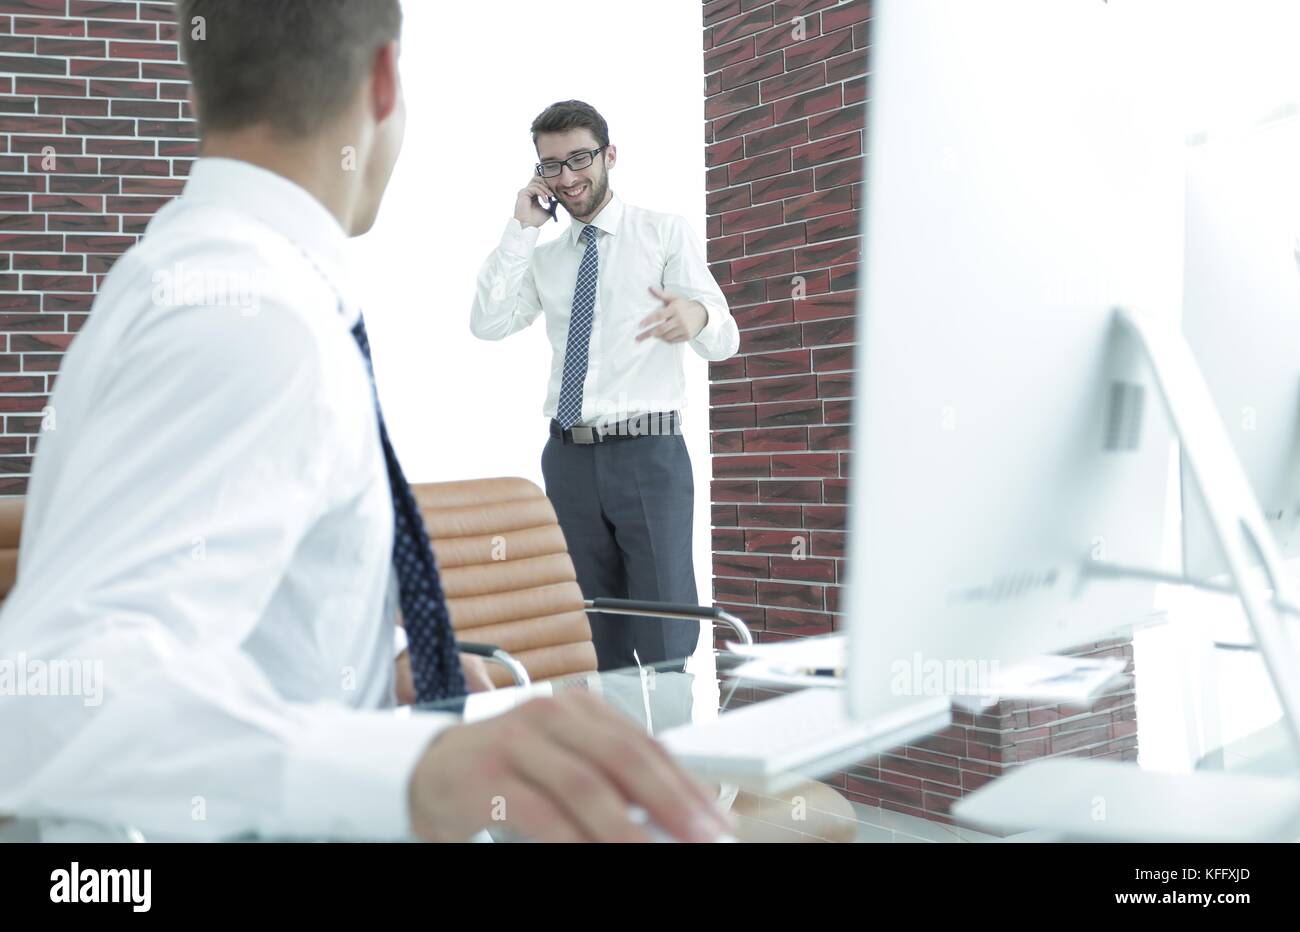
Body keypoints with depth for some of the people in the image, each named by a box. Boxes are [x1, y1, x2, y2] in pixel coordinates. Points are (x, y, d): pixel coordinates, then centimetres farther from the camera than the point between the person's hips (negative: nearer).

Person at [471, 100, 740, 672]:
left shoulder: (665, 234, 4)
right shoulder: (543, 257, 16)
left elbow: (725, 340, -6)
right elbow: (488, 324, 2)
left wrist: (696, 316, -30)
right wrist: (519, 229, 0)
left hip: (649, 454, -4)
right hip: (569, 457, 4)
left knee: (666, 646, -8)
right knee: (596, 644, 11)